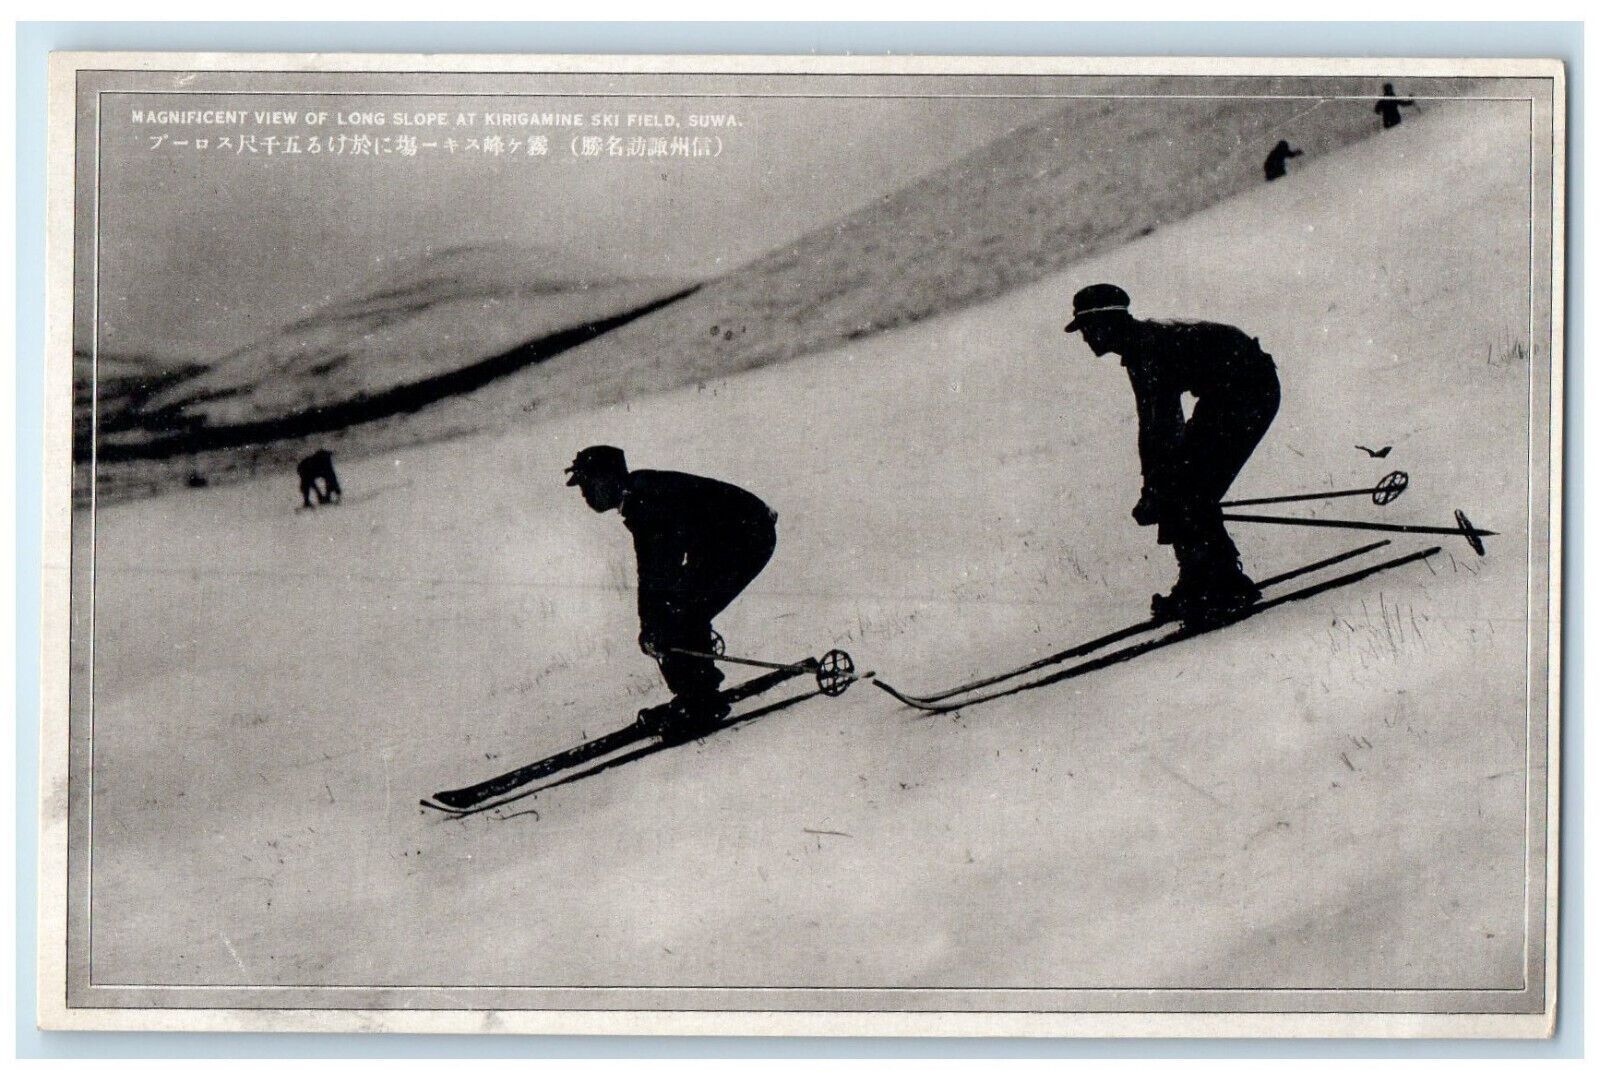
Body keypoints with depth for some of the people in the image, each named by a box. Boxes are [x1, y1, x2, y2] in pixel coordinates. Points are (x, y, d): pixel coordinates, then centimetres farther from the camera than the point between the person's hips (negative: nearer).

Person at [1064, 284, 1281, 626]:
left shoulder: (1150, 344, -19)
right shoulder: (1138, 348, 11)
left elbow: (1166, 423, -25)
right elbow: (1151, 422, 15)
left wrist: (1157, 491, -23)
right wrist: (1151, 487, 11)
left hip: (1249, 392, -10)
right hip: (1225, 393, 10)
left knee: (1191, 494, -13)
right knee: (1177, 487, 7)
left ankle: (1230, 588, -8)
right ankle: (1197, 585, 11)